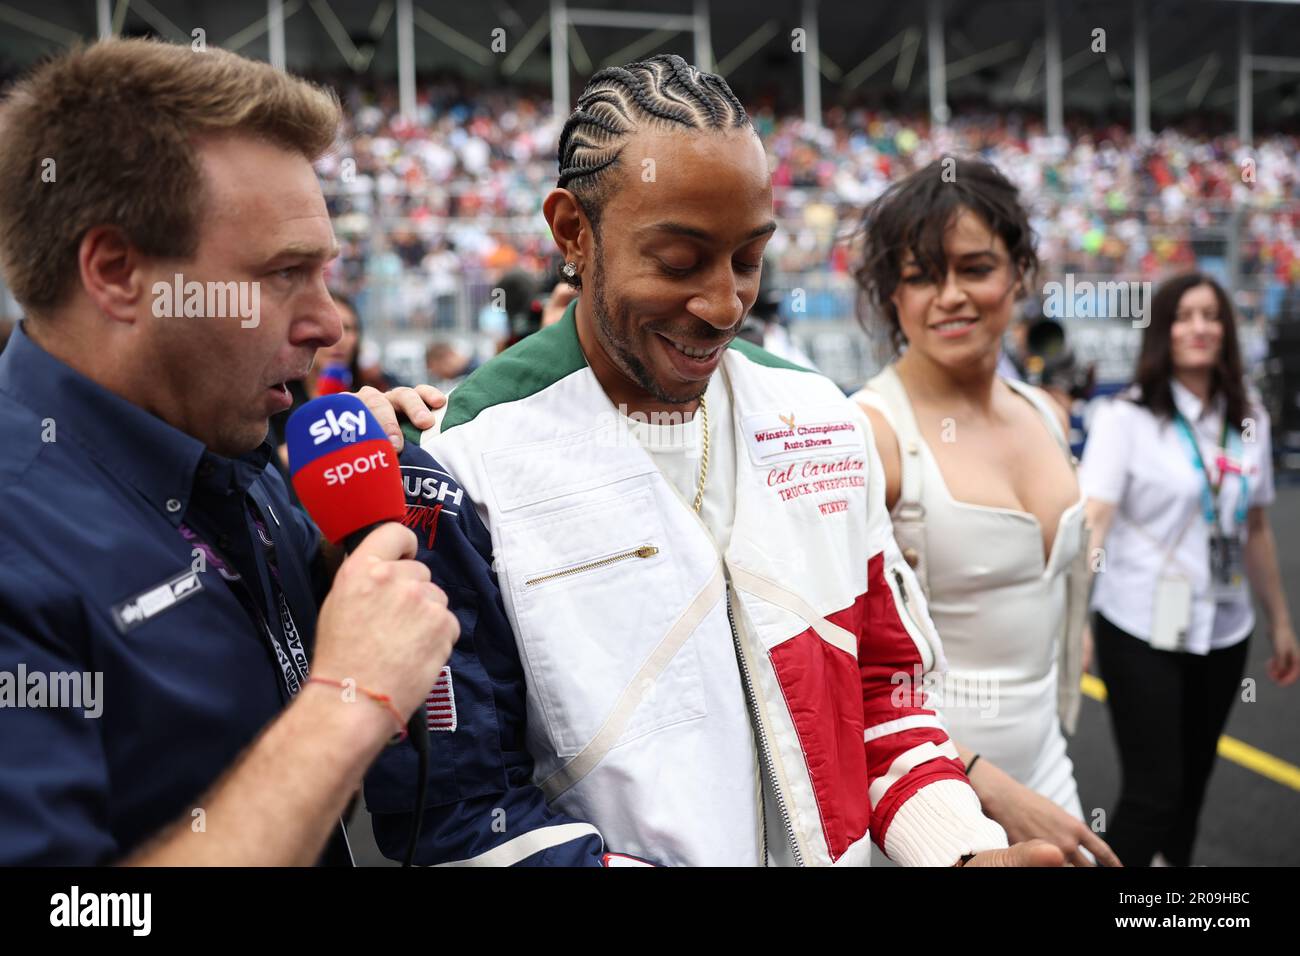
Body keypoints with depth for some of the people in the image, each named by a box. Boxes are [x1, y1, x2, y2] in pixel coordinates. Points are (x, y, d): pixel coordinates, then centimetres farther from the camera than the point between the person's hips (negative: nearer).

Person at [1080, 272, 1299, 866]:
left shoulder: (1249, 420, 5)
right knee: (1153, 790, -5)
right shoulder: (1126, 418, -13)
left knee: (1193, 778, 17)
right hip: (1142, 633, -5)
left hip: (1224, 632, 5)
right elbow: (1091, 520, -23)